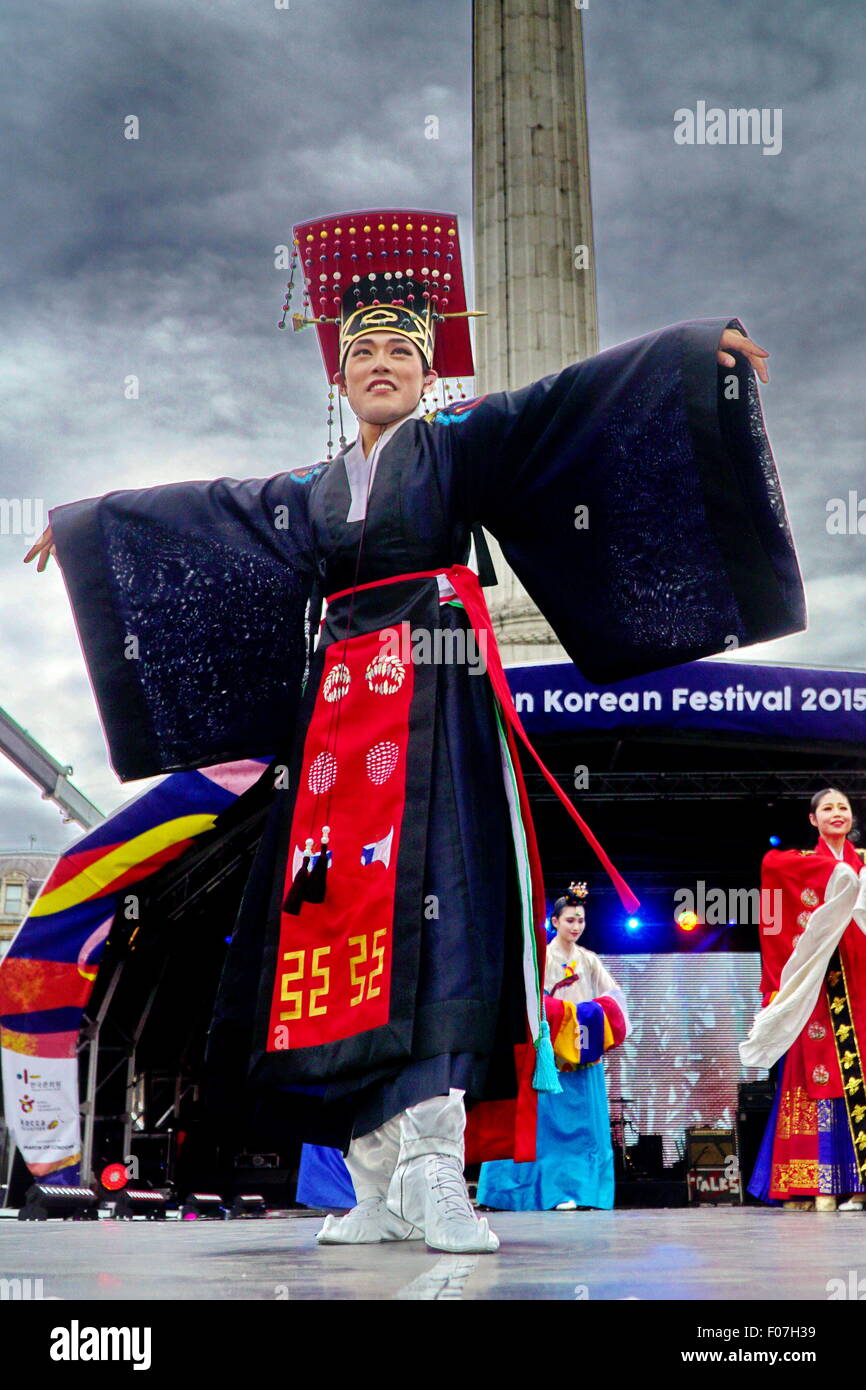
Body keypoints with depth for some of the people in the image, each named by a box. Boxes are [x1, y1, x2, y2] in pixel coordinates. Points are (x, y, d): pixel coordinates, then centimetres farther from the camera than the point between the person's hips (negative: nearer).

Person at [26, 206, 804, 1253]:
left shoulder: (460, 445, 11)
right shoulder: (312, 491, 23)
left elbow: (561, 404, -2)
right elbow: (197, 510, 33)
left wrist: (696, 349, -13)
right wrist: (79, 524, 43)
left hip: (434, 694, -5)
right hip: (338, 706, 5)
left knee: (432, 907, -18)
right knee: (341, 912, -3)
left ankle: (434, 1167, -23)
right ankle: (380, 1182, 1)